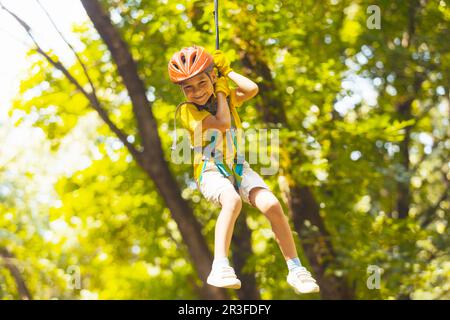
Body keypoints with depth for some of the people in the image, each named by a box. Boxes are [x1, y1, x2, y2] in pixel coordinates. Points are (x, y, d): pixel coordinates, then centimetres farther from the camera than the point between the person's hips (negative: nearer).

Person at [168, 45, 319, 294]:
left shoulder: (227, 97, 10)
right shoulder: (187, 110, -6)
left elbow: (252, 89, -11)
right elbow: (222, 124, -19)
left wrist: (227, 71, 0)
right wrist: (220, 91, -5)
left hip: (238, 168, 5)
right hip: (210, 172, -4)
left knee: (272, 205, -19)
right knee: (233, 200, -38)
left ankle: (295, 270, -8)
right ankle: (219, 268, -45)